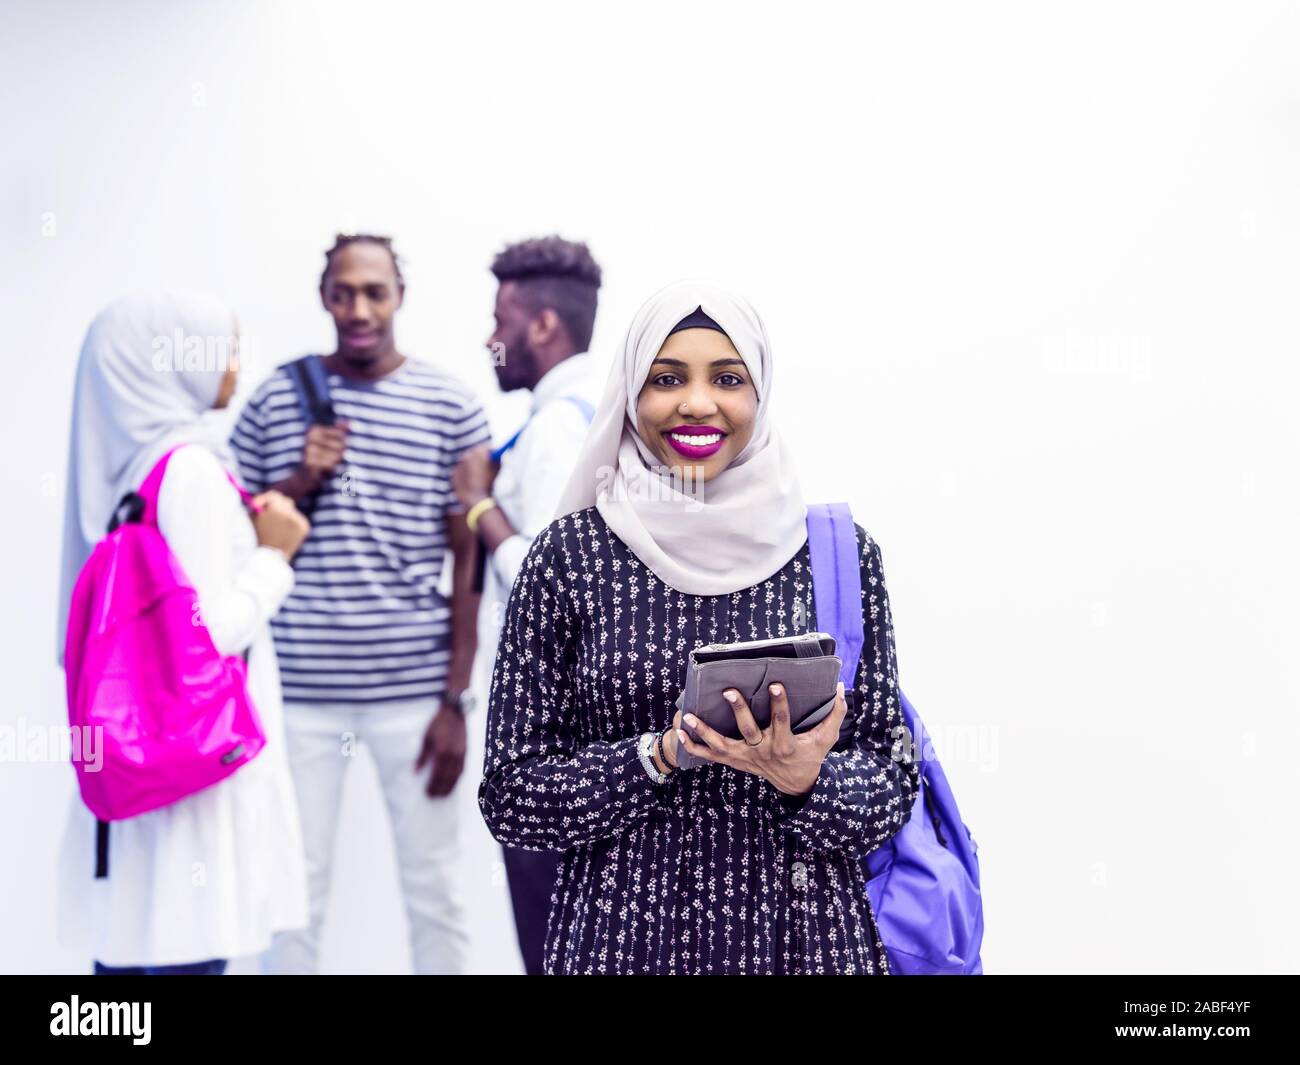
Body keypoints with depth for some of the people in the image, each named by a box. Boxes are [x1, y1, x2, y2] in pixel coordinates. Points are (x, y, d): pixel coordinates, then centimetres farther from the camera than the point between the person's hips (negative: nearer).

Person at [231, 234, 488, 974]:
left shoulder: (452, 406, 0)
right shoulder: (275, 399, 5)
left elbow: (469, 559, 0)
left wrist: (455, 697, -4)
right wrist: (296, 484, -8)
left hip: (413, 688, -1)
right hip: (299, 688, 1)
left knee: (434, 889, 7)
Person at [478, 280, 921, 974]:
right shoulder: (568, 553, -5)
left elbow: (891, 782, 0)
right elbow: (511, 797, -4)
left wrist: (805, 779, -19)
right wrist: (660, 755, -18)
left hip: (803, 933, 1)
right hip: (623, 935, -1)